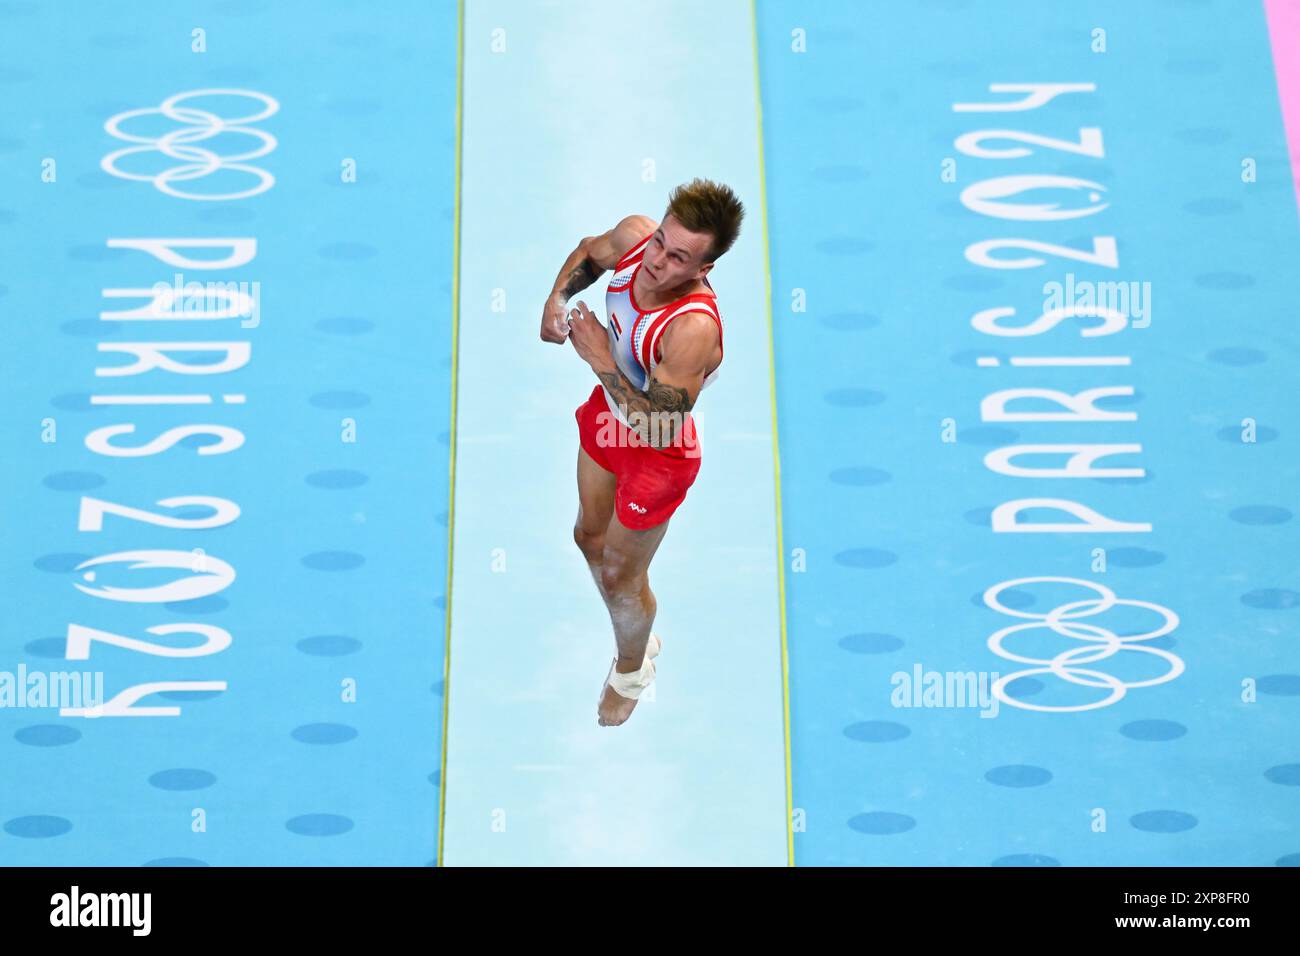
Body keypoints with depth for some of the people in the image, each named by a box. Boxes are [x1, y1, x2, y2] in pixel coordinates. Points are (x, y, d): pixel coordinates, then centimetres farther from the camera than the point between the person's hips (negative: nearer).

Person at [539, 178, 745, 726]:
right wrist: (557, 297, -14)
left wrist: (601, 361, -37)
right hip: (609, 414, 8)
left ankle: (633, 667, 47)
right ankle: (637, 636, 54)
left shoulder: (694, 330, -42)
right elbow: (588, 253, 4)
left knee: (618, 577, 13)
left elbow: (659, 428, -36)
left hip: (657, 453, -7)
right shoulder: (634, 235, -21)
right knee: (590, 538, 26)